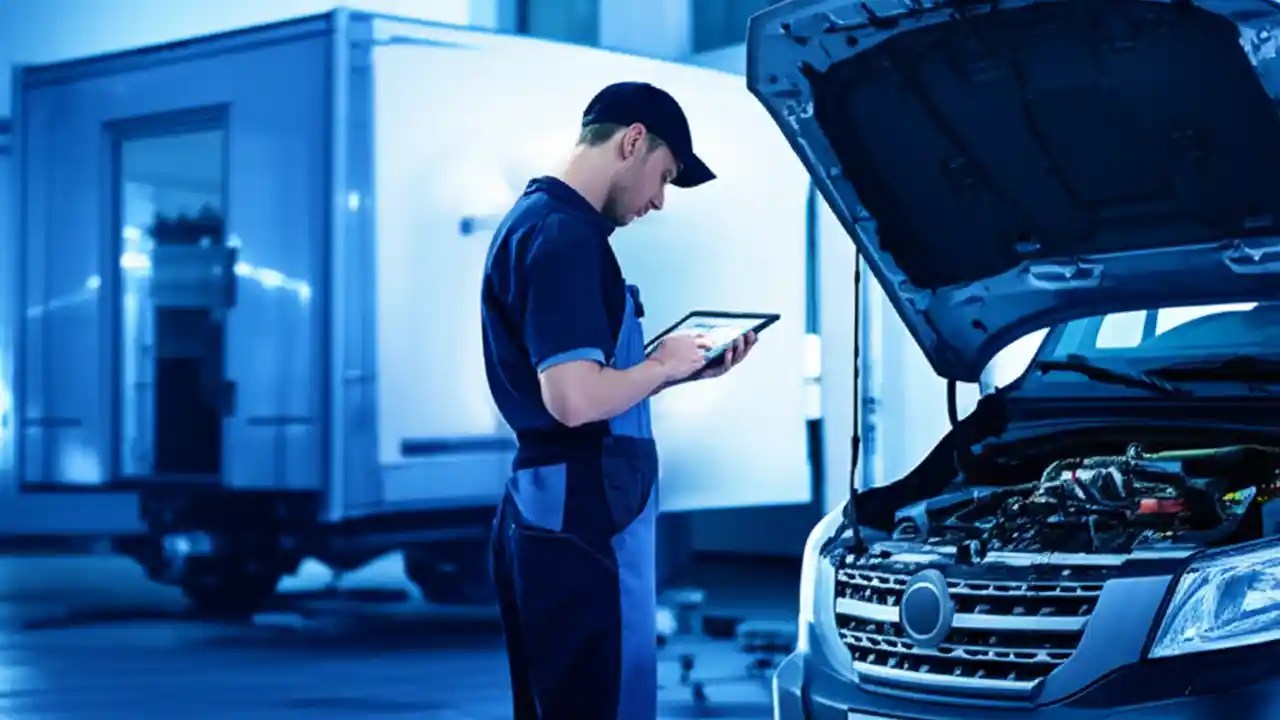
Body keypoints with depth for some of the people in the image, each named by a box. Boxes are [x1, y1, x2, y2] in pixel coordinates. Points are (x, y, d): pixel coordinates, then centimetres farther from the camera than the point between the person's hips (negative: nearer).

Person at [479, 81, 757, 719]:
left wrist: (692, 371, 17)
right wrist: (663, 366, -8)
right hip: (582, 518, -11)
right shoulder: (566, 235, -16)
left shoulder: (534, 219, 18)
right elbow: (574, 399, -25)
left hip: (544, 514, 11)